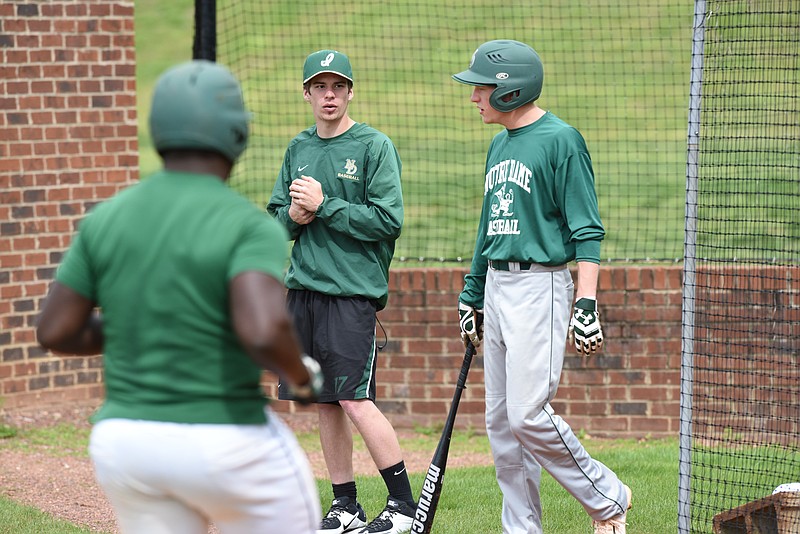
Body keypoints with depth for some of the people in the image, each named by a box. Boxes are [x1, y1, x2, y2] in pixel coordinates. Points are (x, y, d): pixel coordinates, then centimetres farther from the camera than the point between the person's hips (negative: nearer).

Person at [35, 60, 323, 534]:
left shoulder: (106, 218, 3)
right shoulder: (249, 226, -13)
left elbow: (54, 331, 3)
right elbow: (265, 332, -28)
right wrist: (305, 377, -8)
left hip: (122, 441, 5)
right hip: (227, 442, -5)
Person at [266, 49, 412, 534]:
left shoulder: (374, 146, -4)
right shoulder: (299, 149, 14)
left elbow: (388, 220, -12)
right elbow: (276, 217, 18)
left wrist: (324, 205, -14)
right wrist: (293, 215, -5)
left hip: (352, 289, -6)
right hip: (302, 288, 6)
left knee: (355, 400, -12)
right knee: (325, 402, 7)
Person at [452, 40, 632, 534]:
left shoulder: (560, 139, -10)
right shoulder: (499, 145, 16)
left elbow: (586, 230, -14)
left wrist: (587, 303, -21)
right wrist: (471, 294, 25)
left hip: (540, 285, -9)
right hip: (496, 288, 9)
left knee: (528, 415, -15)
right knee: (501, 423, 7)